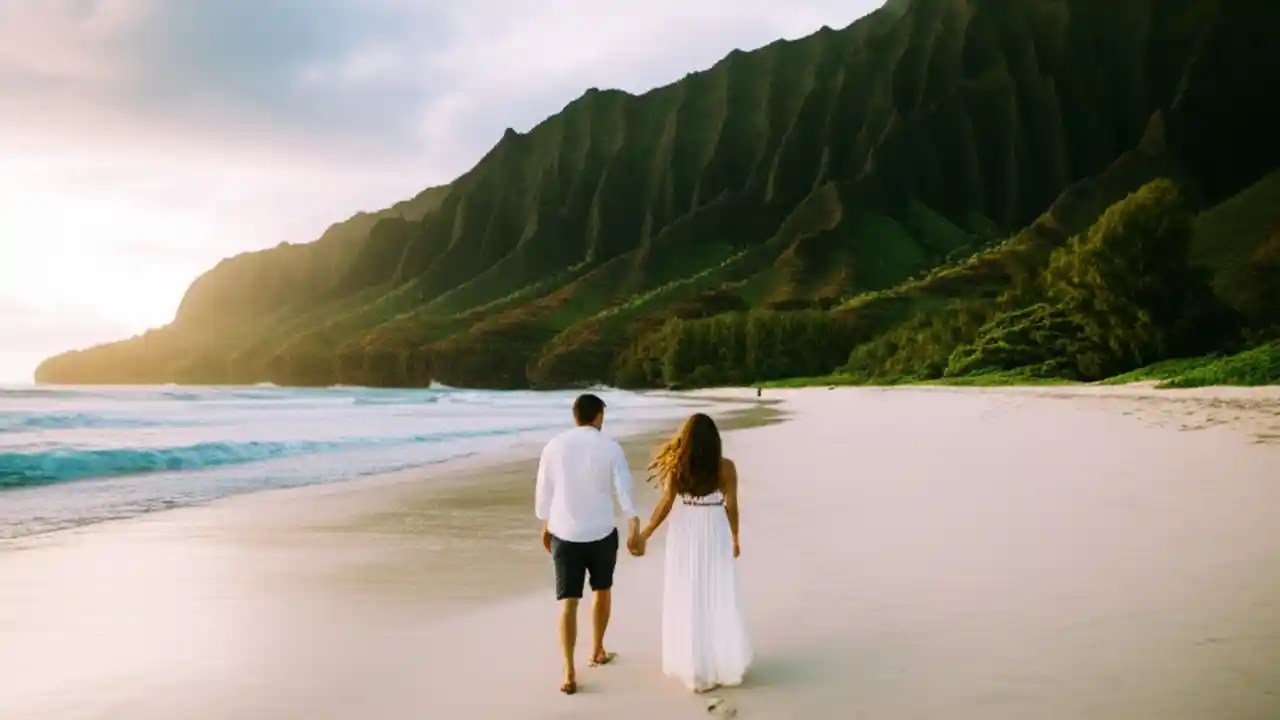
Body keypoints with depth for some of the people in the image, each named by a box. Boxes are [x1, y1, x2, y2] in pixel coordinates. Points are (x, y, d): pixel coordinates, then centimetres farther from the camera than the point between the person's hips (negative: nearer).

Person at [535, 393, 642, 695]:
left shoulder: (555, 446, -2)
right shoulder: (610, 447, -6)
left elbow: (544, 490, 5)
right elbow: (624, 490, -10)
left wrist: (545, 525, 18)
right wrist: (634, 528, -10)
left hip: (564, 533, 0)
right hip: (601, 533, 0)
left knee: (568, 601, 0)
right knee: (602, 590, 23)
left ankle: (569, 672, -8)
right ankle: (597, 651, 38)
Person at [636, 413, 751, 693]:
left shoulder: (676, 466, -11)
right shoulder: (726, 467, -11)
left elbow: (665, 505, -10)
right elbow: (731, 506, -5)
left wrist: (645, 534, 1)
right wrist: (735, 539, 10)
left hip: (684, 536, 0)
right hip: (715, 535, 0)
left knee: (687, 600, 9)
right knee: (719, 599, 10)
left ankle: (693, 664, 16)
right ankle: (725, 662, 17)